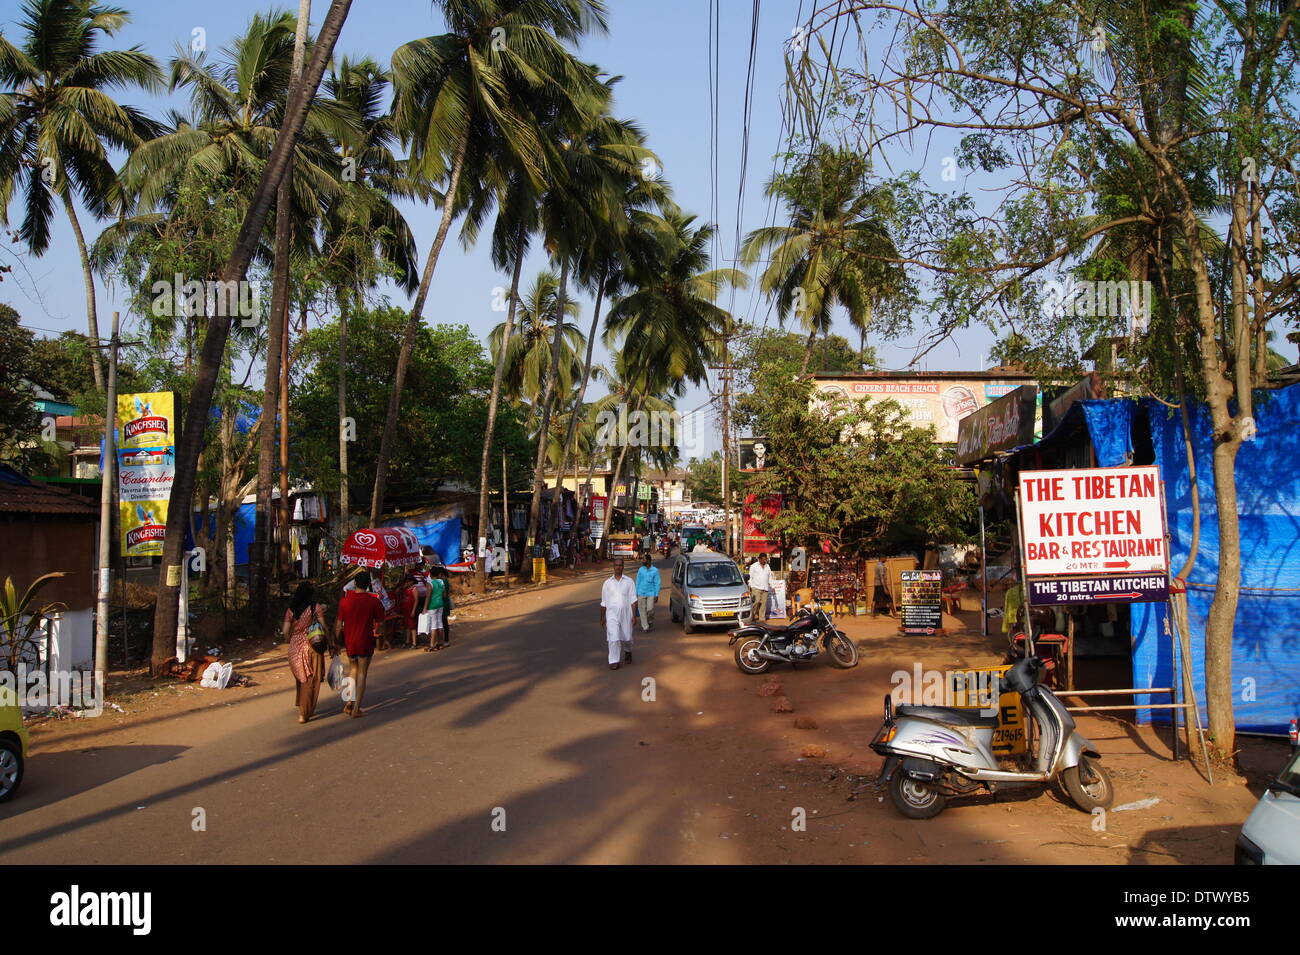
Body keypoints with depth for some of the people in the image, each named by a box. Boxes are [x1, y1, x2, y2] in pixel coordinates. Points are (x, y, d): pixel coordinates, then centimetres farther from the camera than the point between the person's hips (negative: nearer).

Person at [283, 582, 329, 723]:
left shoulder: (290, 610, 4)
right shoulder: (316, 607, -5)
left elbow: (285, 631, 2)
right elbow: (323, 628, -8)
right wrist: (331, 644, -1)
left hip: (295, 647, 4)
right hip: (311, 646, -4)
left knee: (301, 678, 19)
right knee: (311, 680, 6)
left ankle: (305, 710, 29)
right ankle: (303, 714, 6)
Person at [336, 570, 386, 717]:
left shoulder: (345, 600, -6)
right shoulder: (374, 601, -10)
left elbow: (339, 625, -3)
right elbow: (380, 624, -4)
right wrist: (375, 632, 18)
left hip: (349, 641, 2)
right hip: (365, 642, -2)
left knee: (353, 668, 23)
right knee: (362, 673, 8)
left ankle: (349, 702, 14)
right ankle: (356, 708, 8)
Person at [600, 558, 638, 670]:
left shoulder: (629, 581, 3)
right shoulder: (607, 583, 6)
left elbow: (633, 599, 0)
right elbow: (603, 602, 11)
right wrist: (602, 618, 12)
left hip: (626, 614, 0)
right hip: (612, 614, 0)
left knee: (627, 637, 9)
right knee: (613, 638, -11)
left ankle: (628, 652, 40)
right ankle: (614, 661, -6)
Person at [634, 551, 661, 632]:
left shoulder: (655, 570, -1)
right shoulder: (640, 570, 5)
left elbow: (657, 583, 0)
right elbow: (638, 582, 9)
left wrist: (656, 595, -4)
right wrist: (636, 593, 6)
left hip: (651, 594, -2)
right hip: (641, 594, 2)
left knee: (650, 609, -6)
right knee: (642, 610, 1)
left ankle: (650, 621, 26)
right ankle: (645, 627, 10)